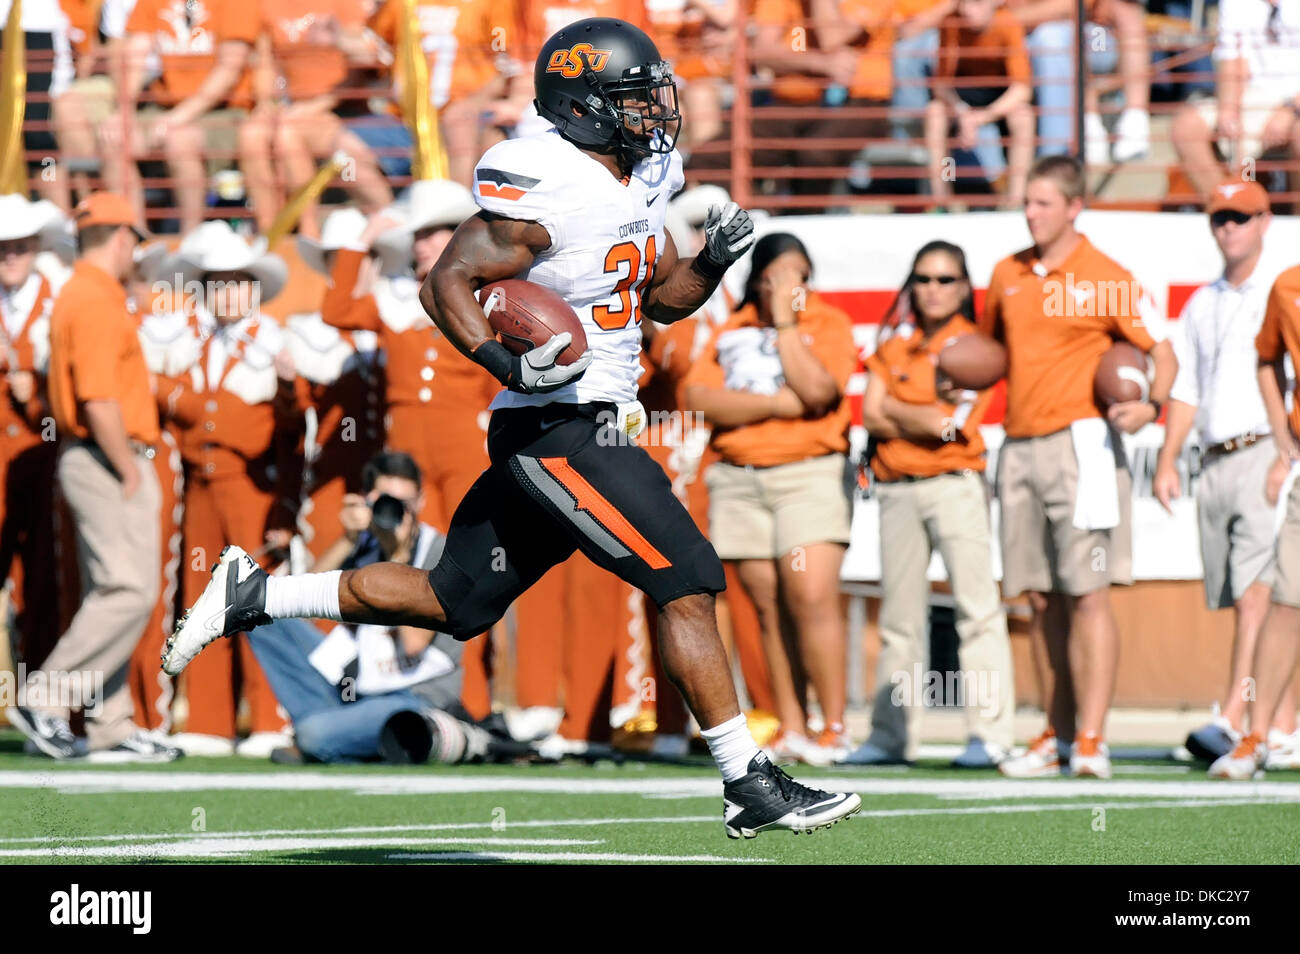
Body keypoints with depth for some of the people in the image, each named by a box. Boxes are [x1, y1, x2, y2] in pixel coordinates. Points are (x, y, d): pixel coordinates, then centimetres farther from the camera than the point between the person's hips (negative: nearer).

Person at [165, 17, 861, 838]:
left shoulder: (639, 179, 10)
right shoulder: (547, 191, -18)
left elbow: (663, 297, 20)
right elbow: (448, 283, -17)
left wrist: (715, 259, 0)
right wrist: (505, 363, -31)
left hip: (583, 428, 10)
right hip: (561, 431, -10)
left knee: (456, 603, 16)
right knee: (687, 582, -11)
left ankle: (251, 596, 24)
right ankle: (751, 786, -5)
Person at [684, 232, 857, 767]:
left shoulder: (828, 324, 4)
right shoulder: (730, 331, 13)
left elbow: (817, 390, -13)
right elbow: (699, 397, -2)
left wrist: (785, 322, -8)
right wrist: (776, 404, -11)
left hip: (808, 476, -4)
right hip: (738, 478, 4)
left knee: (812, 598, -16)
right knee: (769, 607, 3)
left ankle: (834, 728, -12)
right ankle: (791, 730, 7)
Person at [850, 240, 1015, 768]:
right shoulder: (894, 344, 14)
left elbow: (950, 422, -11)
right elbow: (872, 416, 4)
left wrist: (893, 410, -1)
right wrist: (926, 420, -7)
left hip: (954, 485, -5)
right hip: (896, 489, 5)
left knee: (976, 604, -11)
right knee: (899, 615, 8)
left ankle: (989, 734, -14)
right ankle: (891, 734, 13)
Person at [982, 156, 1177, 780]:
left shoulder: (1105, 279, -3)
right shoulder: (1007, 275, 14)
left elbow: (1163, 354, -2)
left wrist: (1151, 404, -21)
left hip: (1080, 442, -6)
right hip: (1020, 445, 6)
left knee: (1087, 592, -10)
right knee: (1041, 600, 7)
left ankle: (1092, 741, -13)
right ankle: (1056, 737, 12)